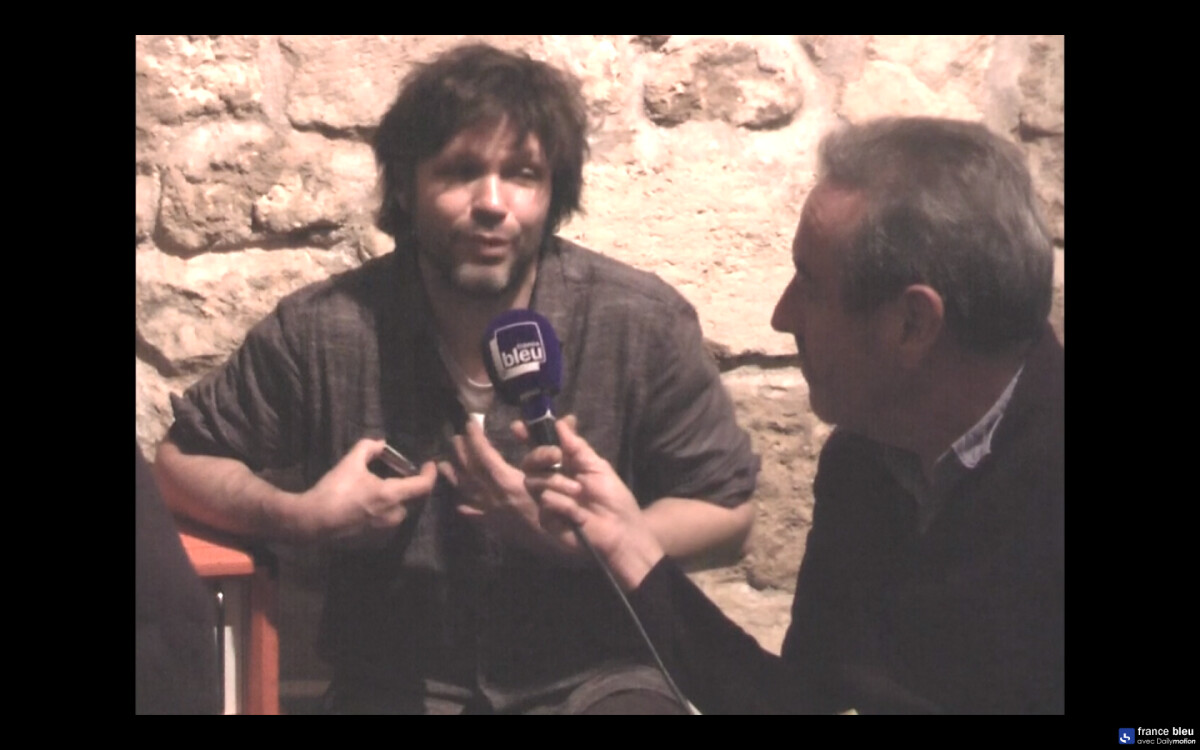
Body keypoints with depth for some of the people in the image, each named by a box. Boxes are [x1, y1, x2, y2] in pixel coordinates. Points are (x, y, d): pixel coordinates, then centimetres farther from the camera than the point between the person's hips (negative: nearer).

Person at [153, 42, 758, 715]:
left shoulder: (646, 324, -10)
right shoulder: (321, 332, -8)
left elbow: (728, 512, -2)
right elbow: (184, 461, 6)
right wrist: (301, 517, -13)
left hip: (595, 675, 0)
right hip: (397, 682, 0)